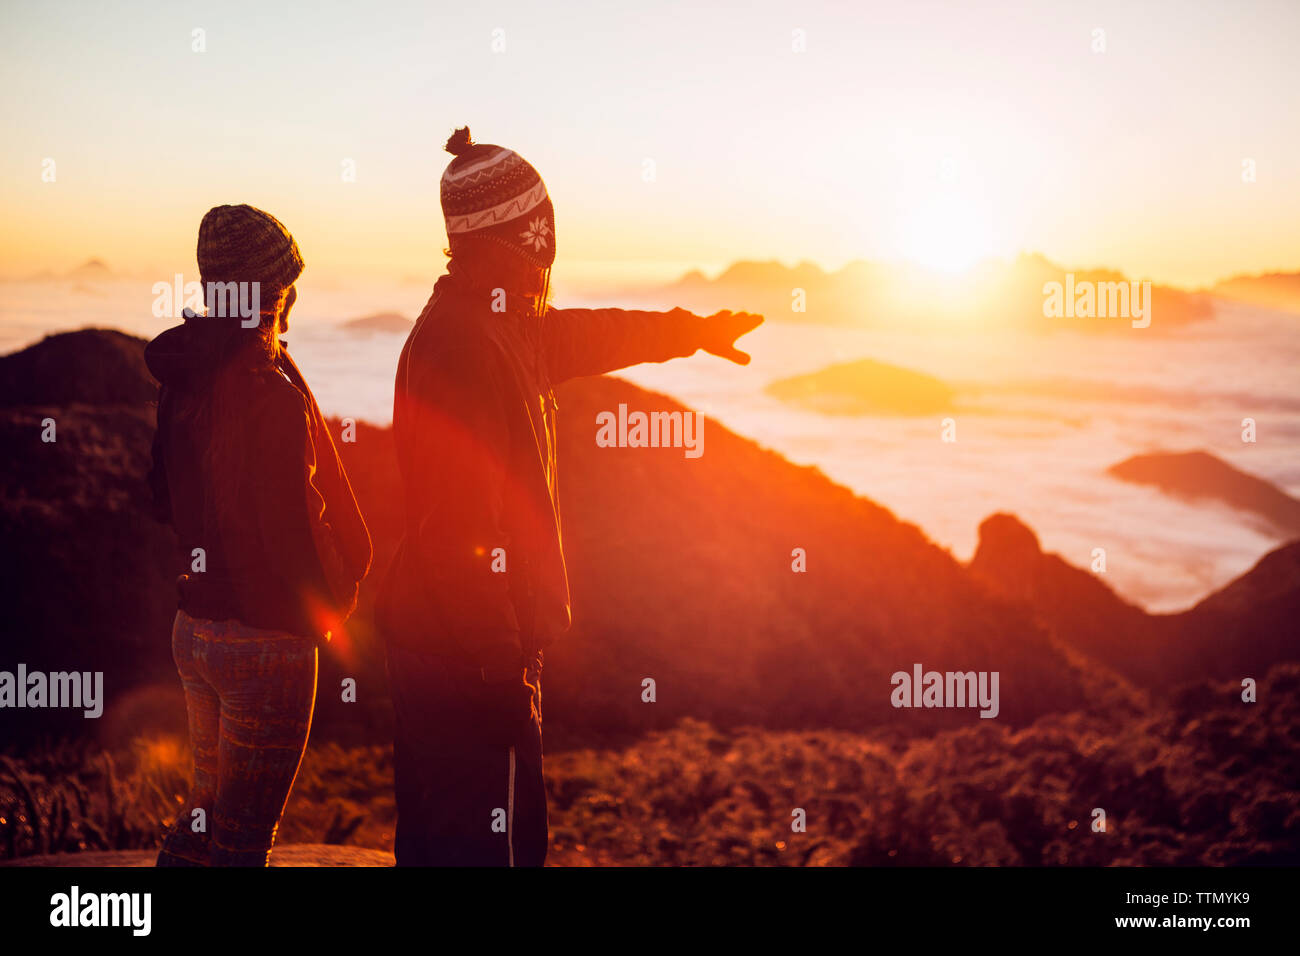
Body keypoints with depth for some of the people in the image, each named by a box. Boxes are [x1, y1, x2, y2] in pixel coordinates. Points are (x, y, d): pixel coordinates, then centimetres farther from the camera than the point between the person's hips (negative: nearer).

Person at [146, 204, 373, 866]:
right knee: (244, 833, 3)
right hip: (267, 638, -8)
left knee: (209, 806, 22)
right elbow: (292, 530, -20)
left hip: (195, 629, 8)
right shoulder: (273, 395, -21)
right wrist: (331, 605, -6)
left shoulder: (182, 381, 4)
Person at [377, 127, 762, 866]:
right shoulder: (463, 342, -20)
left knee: (434, 834, 19)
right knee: (493, 837, -3)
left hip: (429, 640, 10)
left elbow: (585, 336, 31)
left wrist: (695, 330, 45)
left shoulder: (497, 326, 11)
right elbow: (459, 521, -24)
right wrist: (501, 660, -22)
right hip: (471, 656, -10)